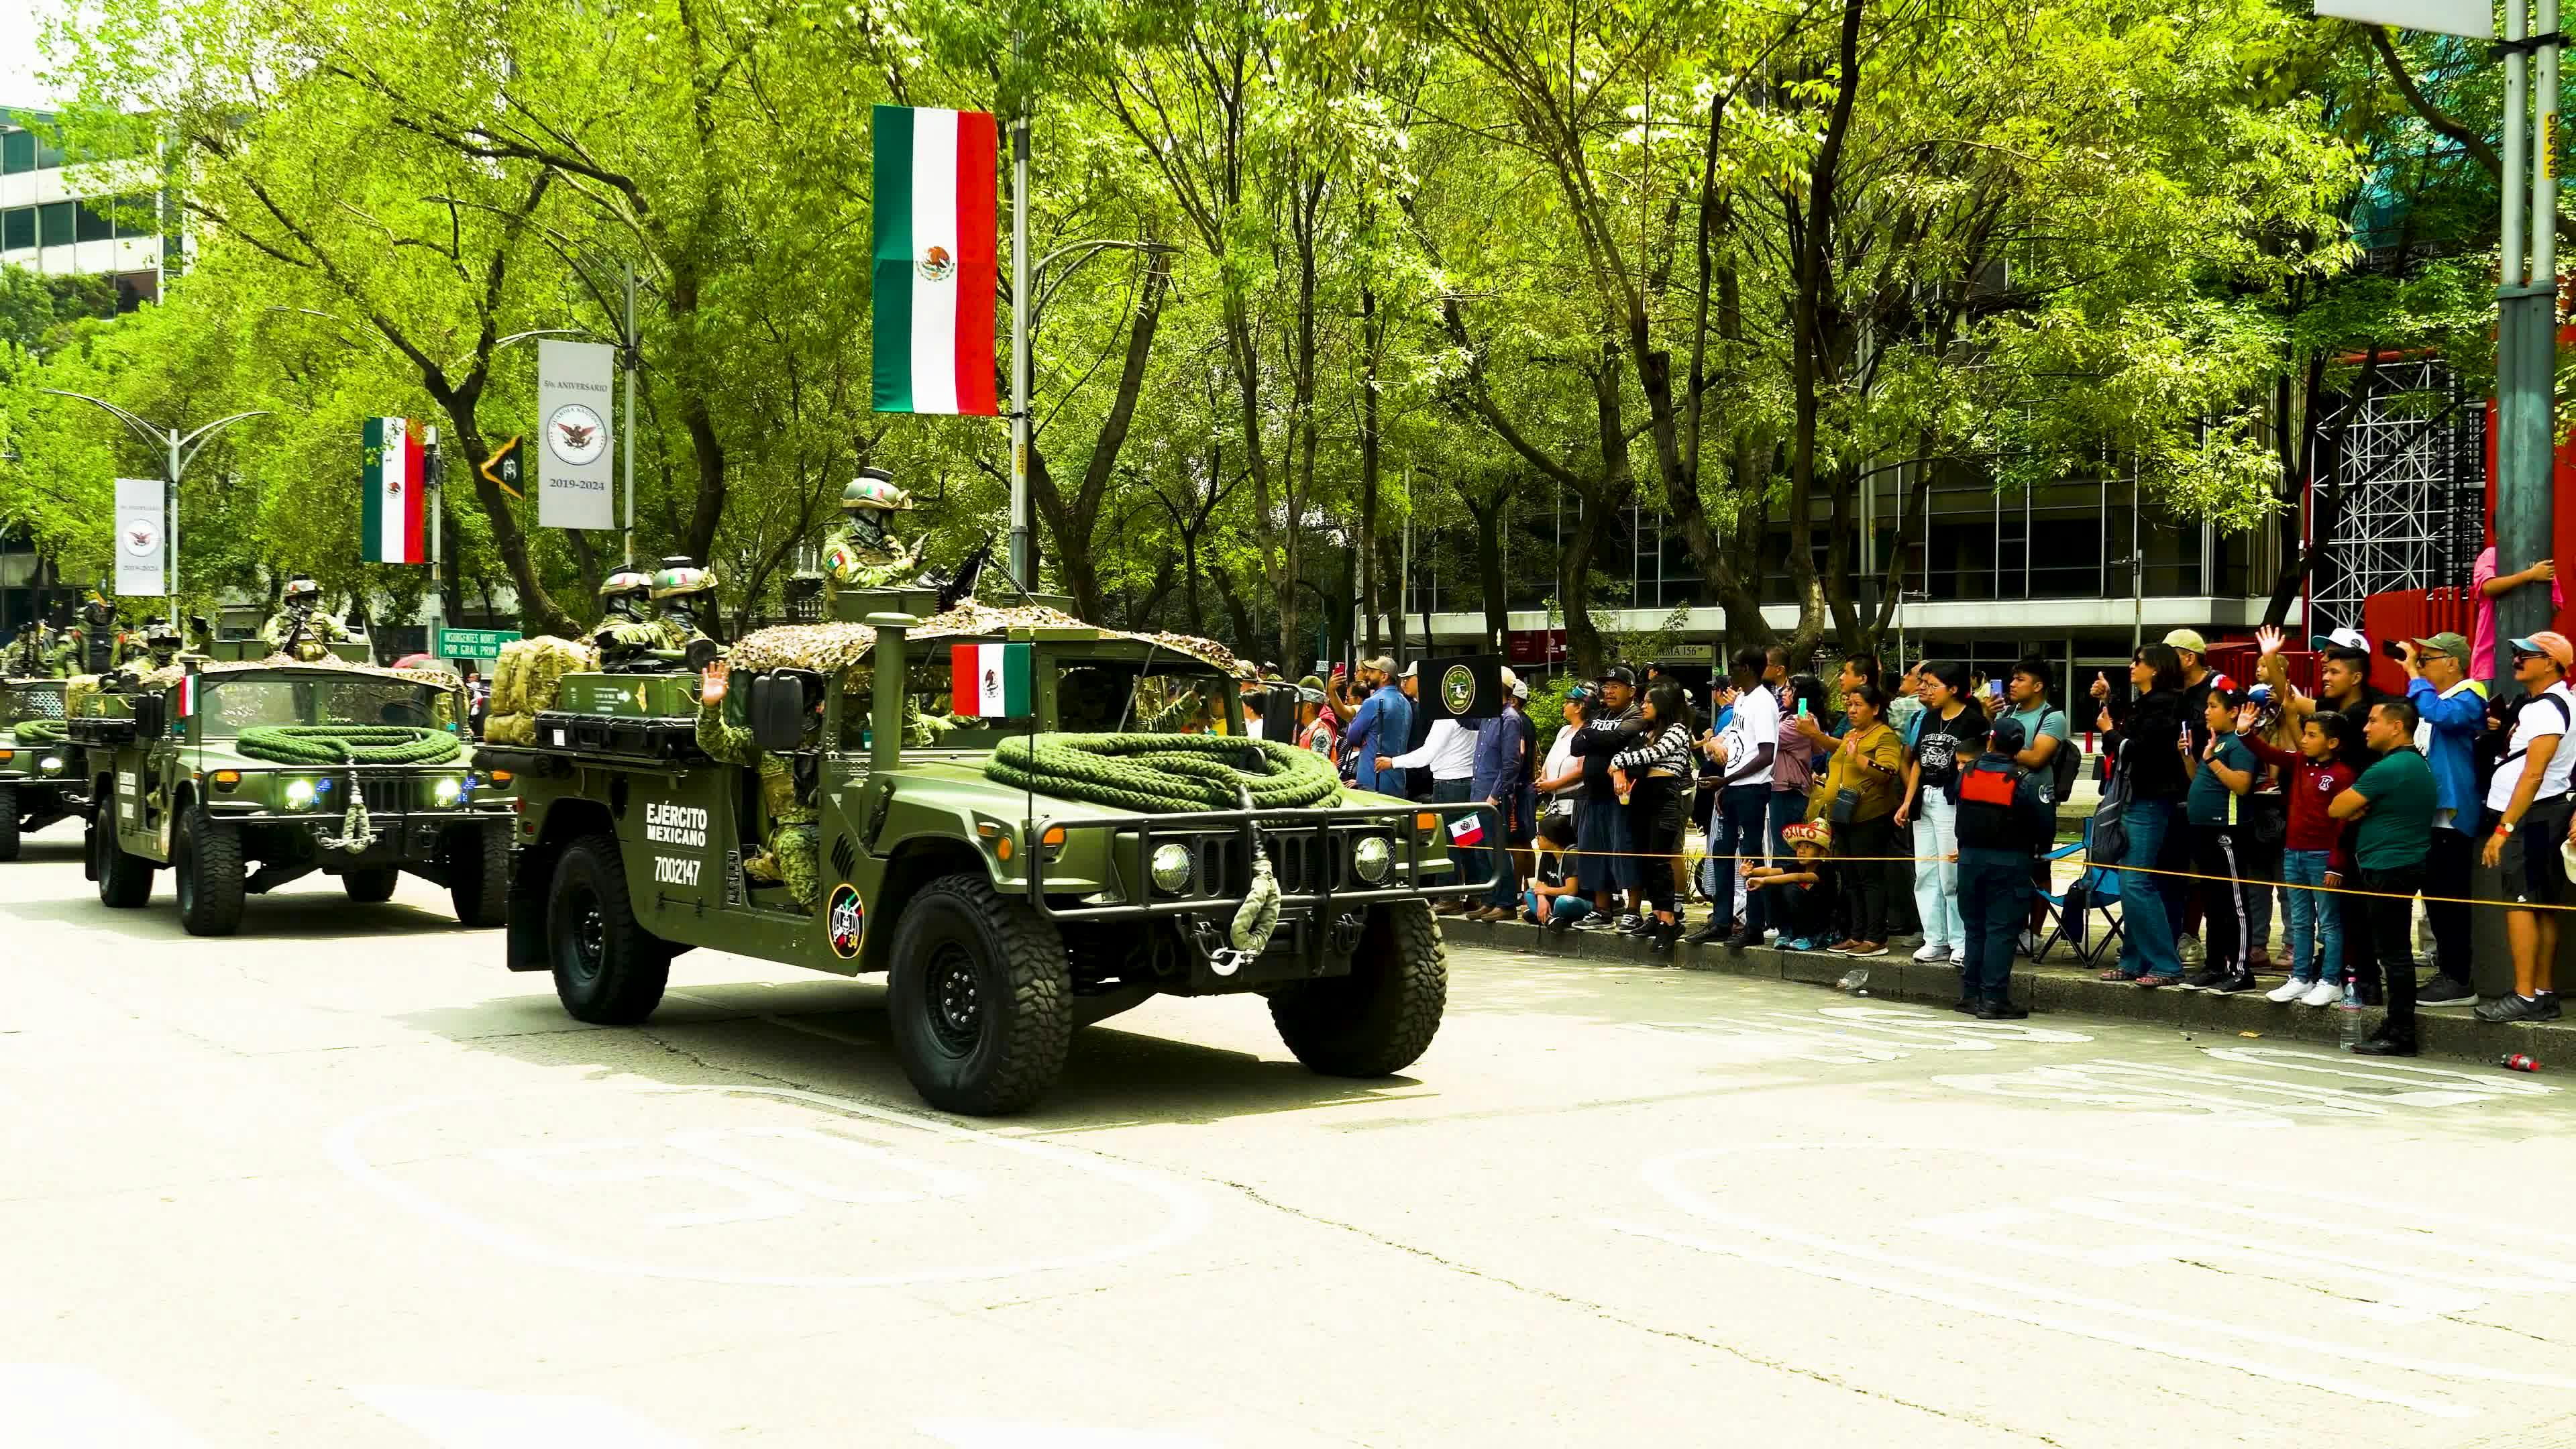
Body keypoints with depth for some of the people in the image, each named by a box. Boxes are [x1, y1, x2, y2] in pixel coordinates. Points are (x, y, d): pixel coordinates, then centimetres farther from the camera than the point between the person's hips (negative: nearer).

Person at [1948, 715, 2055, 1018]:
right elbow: (2045, 824, -11)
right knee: (2001, 930, -2)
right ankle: (1993, 999, -4)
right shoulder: (2027, 781, -11)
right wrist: (2039, 849, 7)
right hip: (2010, 862, -4)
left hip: (1971, 857, 4)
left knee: (1973, 927, 14)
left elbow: (1950, 796, 16)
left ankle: (1971, 994, 17)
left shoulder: (1965, 774, 0)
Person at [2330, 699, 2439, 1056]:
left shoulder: (2388, 769, -16)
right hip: (2406, 866, 10)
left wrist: (2357, 809, 7)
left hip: (2388, 871, -10)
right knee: (2395, 951, 12)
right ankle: (2396, 1027, 17)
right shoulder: (2419, 765, 16)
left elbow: (2337, 809, -12)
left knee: (2393, 952, -7)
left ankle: (2400, 1036, -5)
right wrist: (2363, 810, 3)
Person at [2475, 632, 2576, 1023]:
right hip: (2537, 817, 10)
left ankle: (2524, 997, -12)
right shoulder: (2536, 703, 15)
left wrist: (2503, 828, -23)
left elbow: (2533, 775, -22)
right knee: (2544, 908, 10)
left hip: (2532, 816, -10)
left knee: (2520, 903, -11)